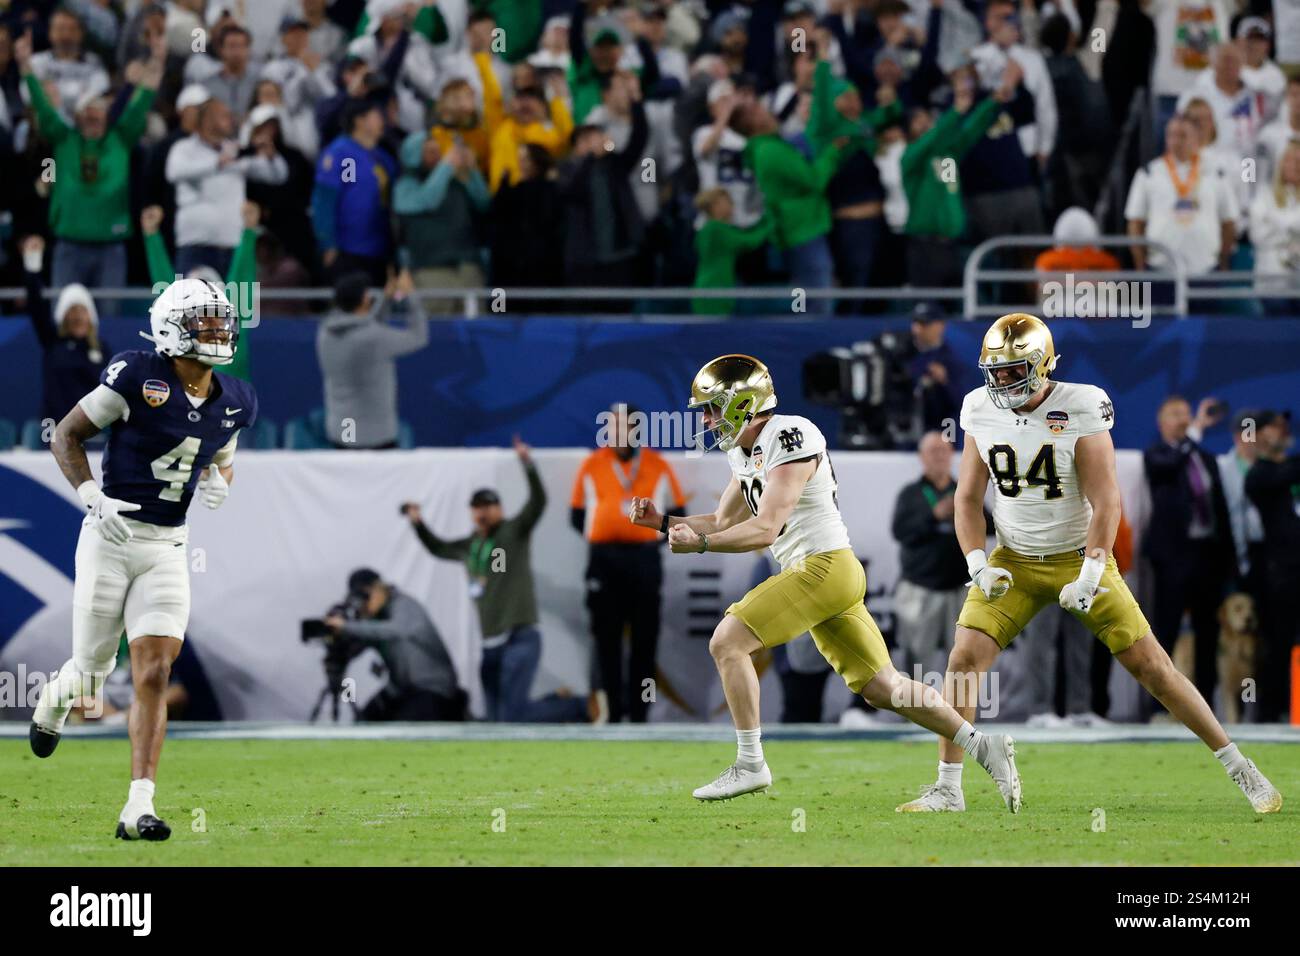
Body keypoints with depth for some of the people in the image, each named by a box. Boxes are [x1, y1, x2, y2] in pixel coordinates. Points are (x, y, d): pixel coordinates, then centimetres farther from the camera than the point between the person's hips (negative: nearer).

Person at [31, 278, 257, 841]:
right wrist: (92, 495, -19)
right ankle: (54, 699, 45)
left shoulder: (232, 403, 3)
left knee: (154, 676, -8)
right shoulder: (138, 378, -13)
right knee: (94, 672, 7)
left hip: (167, 550, 3)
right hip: (110, 539, -3)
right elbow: (65, 436, -6)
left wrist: (219, 483, -2)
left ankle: (139, 809, -11)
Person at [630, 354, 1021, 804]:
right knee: (881, 688, 11)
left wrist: (699, 542, -21)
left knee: (727, 643, -13)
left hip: (825, 567, -10)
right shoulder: (745, 452, 14)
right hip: (811, 572, 10)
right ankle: (983, 746, 14)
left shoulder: (788, 438, -16)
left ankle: (750, 765, -10)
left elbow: (764, 530, -21)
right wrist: (663, 522, 12)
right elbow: (723, 523, 24)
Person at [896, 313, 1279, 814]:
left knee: (1150, 664, -4)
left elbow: (1105, 502, -17)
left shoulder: (1080, 410, -17)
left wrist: (1090, 576, -24)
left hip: (1079, 559, -3)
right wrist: (978, 565, -10)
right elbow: (968, 497, 3)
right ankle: (948, 788, -3)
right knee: (964, 658, -13)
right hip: (1013, 564, 3)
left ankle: (1238, 767, 7)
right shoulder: (981, 412, -4)